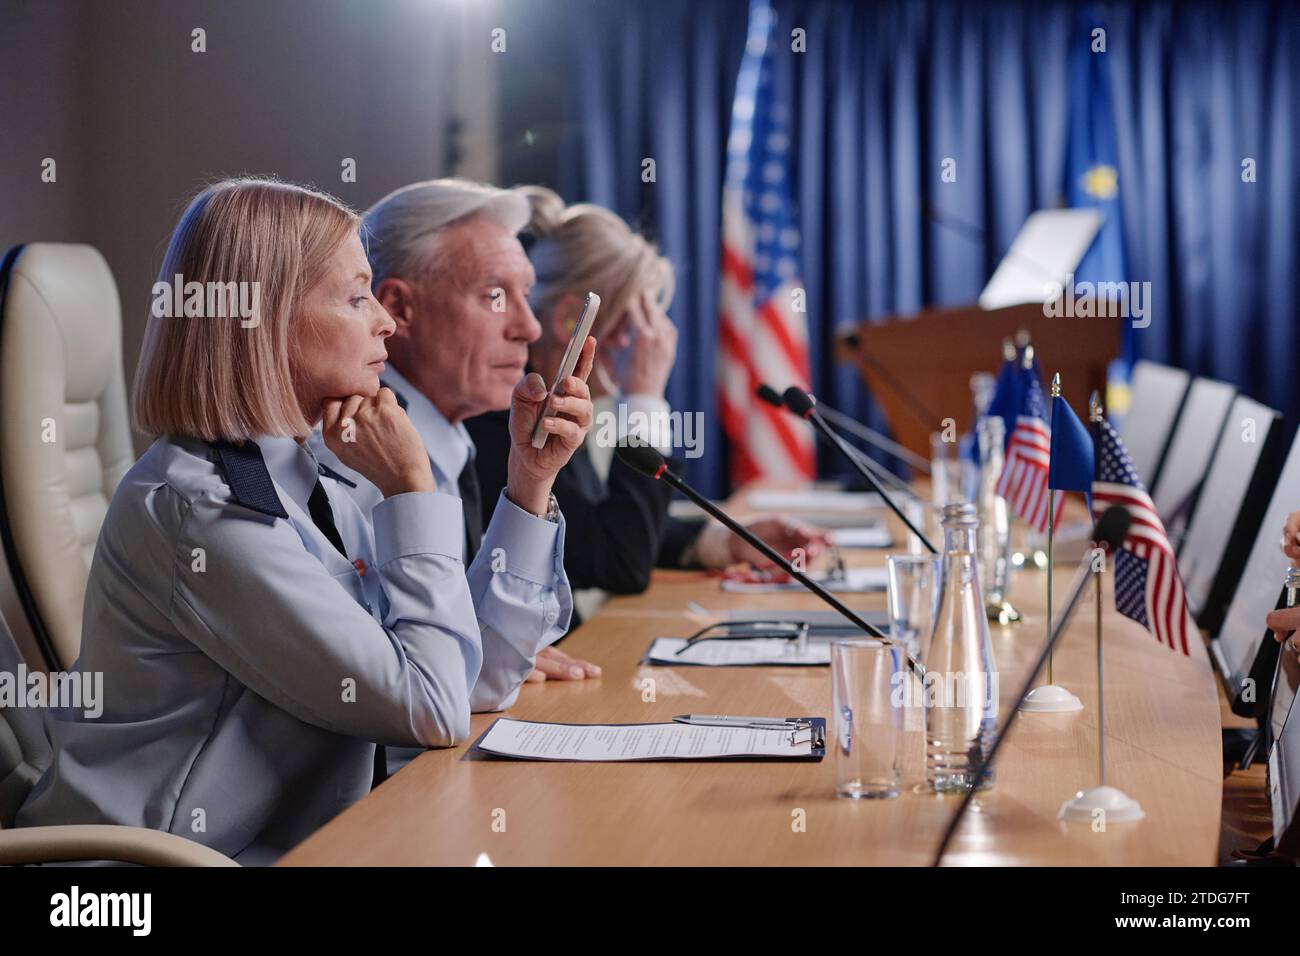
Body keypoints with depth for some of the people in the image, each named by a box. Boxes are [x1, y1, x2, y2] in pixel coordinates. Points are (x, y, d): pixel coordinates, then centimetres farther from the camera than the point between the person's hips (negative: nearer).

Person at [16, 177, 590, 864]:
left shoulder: (301, 488, 8)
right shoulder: (196, 509, -18)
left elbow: (473, 679, 7)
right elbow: (435, 711, -18)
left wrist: (533, 479, 3)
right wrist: (415, 490, -11)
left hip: (282, 847, 8)